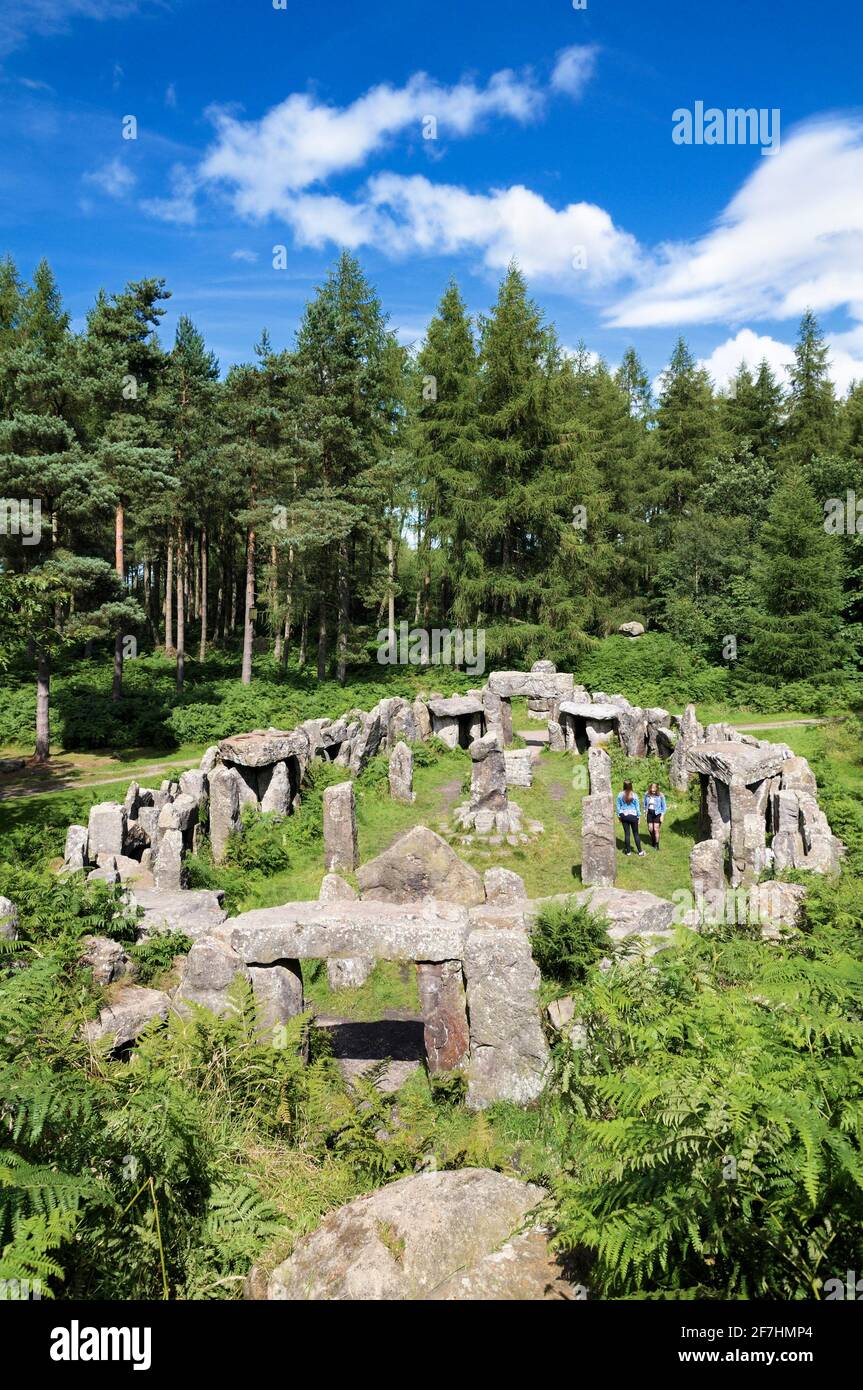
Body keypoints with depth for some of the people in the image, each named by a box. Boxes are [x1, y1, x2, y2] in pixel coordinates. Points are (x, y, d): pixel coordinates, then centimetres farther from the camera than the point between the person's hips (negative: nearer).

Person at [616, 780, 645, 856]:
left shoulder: (620, 795, -6)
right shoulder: (634, 795, -9)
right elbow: (637, 807, -2)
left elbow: (618, 806, 2)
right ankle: (640, 851, 9)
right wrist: (639, 816, 9)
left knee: (627, 833, 8)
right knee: (636, 833, 6)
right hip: (633, 816, -1)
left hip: (624, 816, 1)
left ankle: (628, 851, 14)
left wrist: (619, 816, 12)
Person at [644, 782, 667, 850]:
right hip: (650, 813, 4)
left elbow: (664, 806, -5)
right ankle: (652, 840, 36)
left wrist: (662, 816, -8)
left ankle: (656, 845, 7)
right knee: (650, 829, 8)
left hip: (657, 814, -4)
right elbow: (645, 804, 13)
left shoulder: (660, 796, -12)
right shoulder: (647, 795, -2)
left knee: (656, 829, -5)